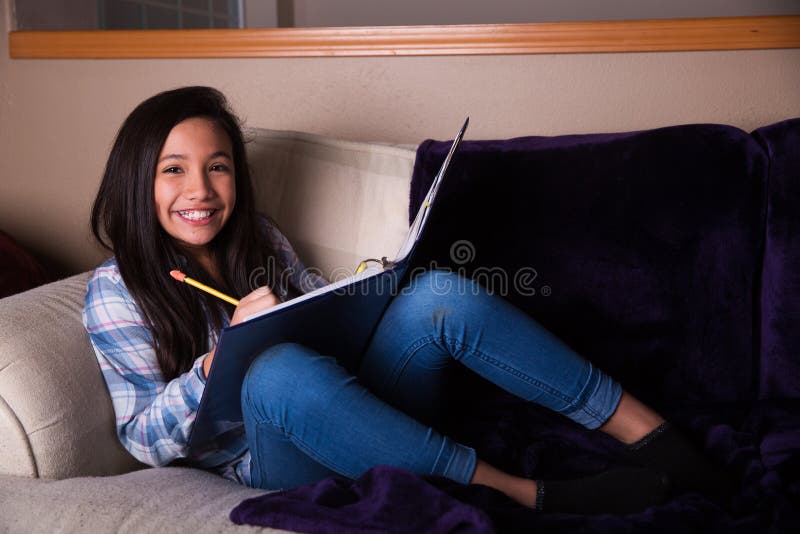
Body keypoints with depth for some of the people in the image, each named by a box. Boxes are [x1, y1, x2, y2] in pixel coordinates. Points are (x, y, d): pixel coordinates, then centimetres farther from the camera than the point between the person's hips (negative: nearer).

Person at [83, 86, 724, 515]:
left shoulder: (257, 236, 12)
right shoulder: (117, 291, -2)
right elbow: (144, 438, -6)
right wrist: (226, 354, -23)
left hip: (362, 414, 5)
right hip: (276, 459, -4)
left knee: (438, 294, -24)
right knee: (281, 368, -40)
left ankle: (652, 434, -24)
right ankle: (524, 492, -36)